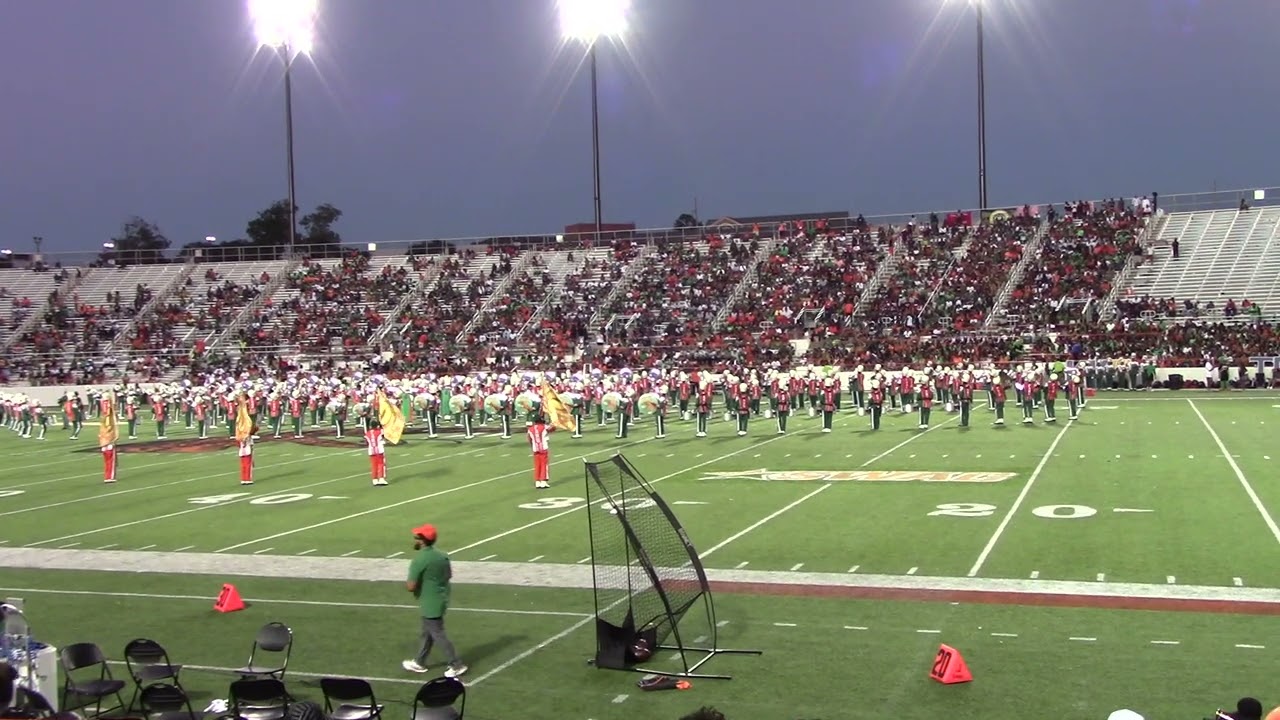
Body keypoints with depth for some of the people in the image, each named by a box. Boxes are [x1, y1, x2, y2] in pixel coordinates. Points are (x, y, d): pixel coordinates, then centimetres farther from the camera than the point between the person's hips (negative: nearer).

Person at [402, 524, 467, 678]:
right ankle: (419, 662, 34)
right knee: (427, 632, 21)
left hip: (430, 604, -9)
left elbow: (411, 586, -24)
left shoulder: (419, 560, -23)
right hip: (441, 599, 9)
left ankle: (457, 665, 5)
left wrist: (409, 583, -2)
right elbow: (449, 575, 16)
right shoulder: (441, 555, 3)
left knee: (438, 635, 2)